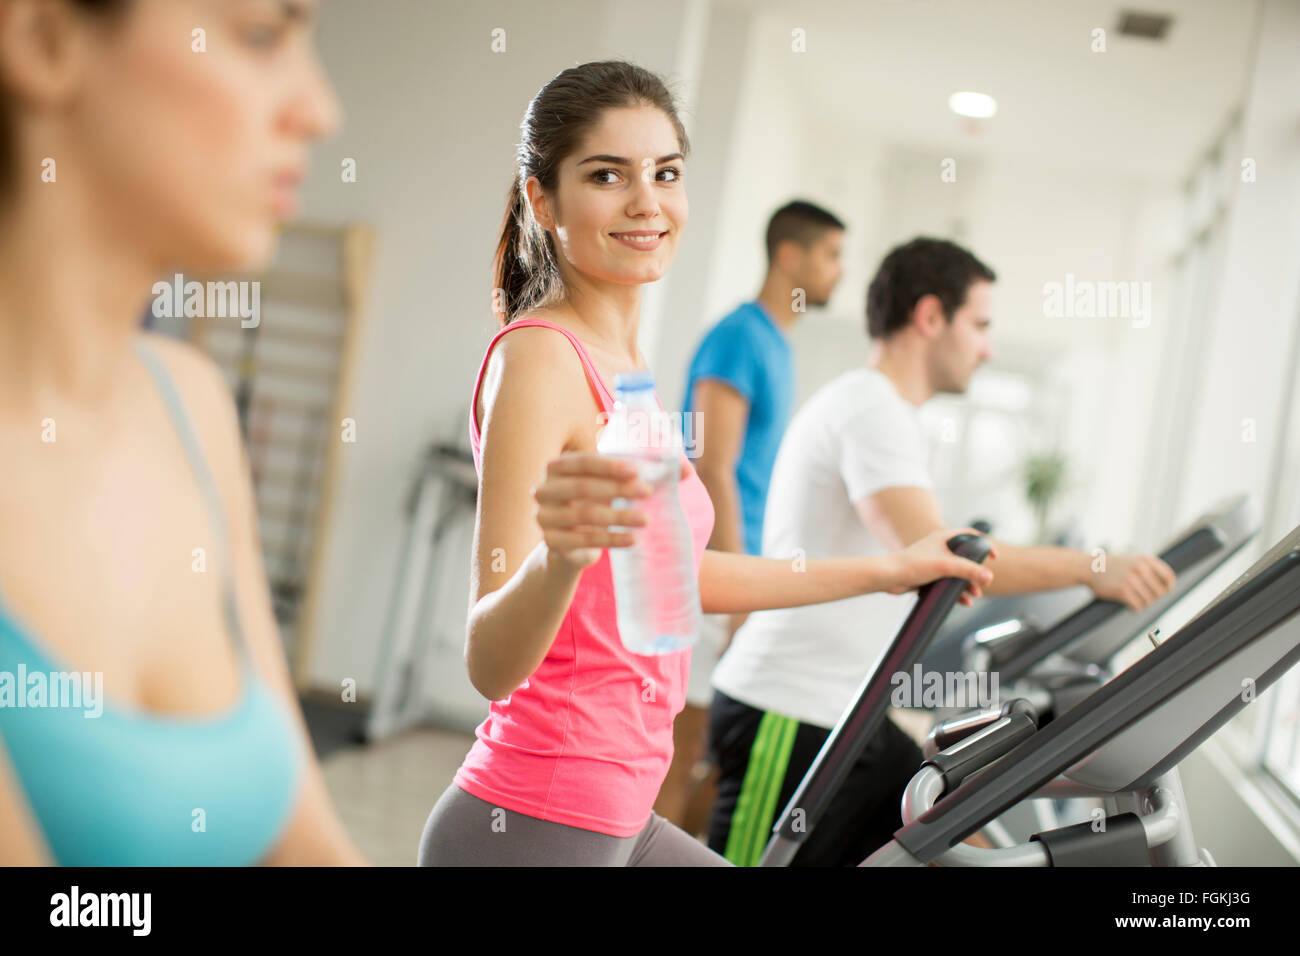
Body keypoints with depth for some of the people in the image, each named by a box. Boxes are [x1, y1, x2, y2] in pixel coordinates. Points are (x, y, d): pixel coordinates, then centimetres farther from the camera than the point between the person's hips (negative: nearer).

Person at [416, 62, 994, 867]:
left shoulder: (622, 361, 10)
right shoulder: (539, 356, -17)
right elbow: (492, 664, -23)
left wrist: (886, 572, 27)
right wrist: (559, 556, -43)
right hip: (529, 827, -9)